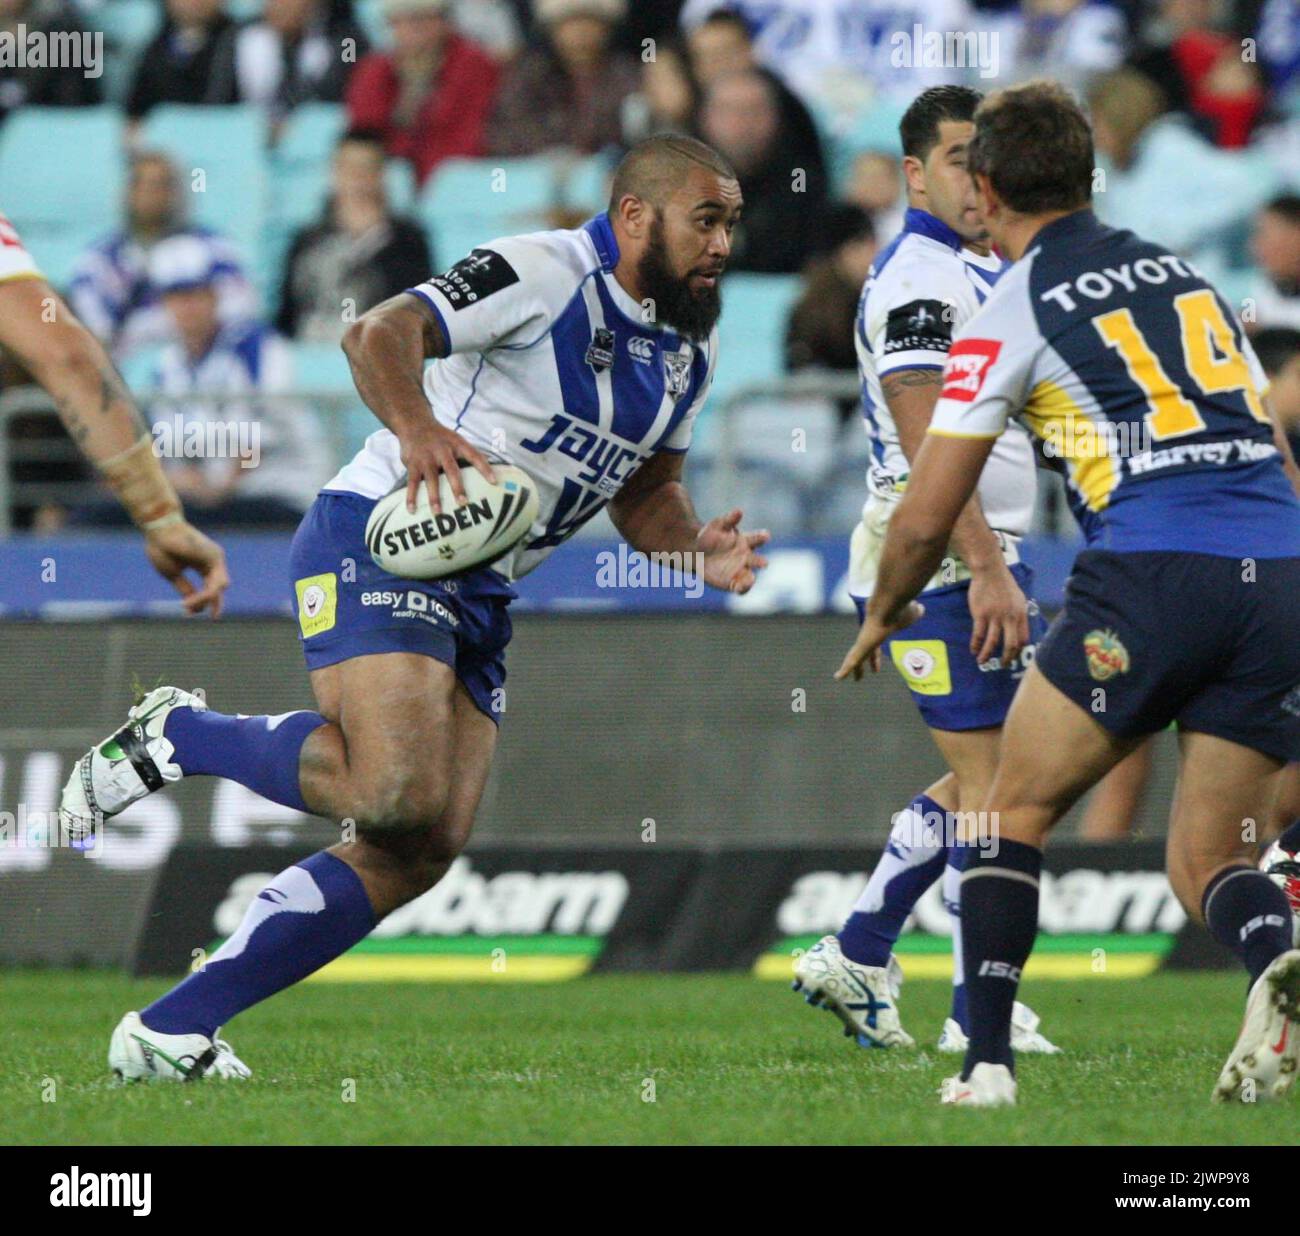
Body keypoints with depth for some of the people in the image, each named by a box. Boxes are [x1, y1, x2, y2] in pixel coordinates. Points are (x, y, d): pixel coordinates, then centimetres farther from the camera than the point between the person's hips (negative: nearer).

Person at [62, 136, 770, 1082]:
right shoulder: (544, 273, -12)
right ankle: (179, 737, -4)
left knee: (423, 851, -1)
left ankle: (170, 1032, 3)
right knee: (399, 796, -29)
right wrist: (418, 426, -40)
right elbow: (380, 335, -20)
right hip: (381, 542, -9)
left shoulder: (690, 350, 14)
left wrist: (699, 552, 5)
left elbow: (644, 490, 26)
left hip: (480, 596, 9)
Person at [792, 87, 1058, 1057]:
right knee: (993, 774, -9)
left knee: (988, 773, 13)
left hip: (985, 556, 10)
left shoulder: (993, 273, 17)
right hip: (937, 564, -10)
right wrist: (985, 569, -27)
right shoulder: (918, 280, -15)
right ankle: (980, 1013, -6)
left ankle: (857, 958, 18)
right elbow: (926, 446, -22)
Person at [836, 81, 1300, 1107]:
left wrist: (882, 616, 26)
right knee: (1206, 861, 11)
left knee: (1016, 807, 14)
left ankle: (988, 1062, 4)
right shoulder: (1183, 275, 23)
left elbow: (925, 520, 7)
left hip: (1152, 571, -5)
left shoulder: (1012, 313, 5)